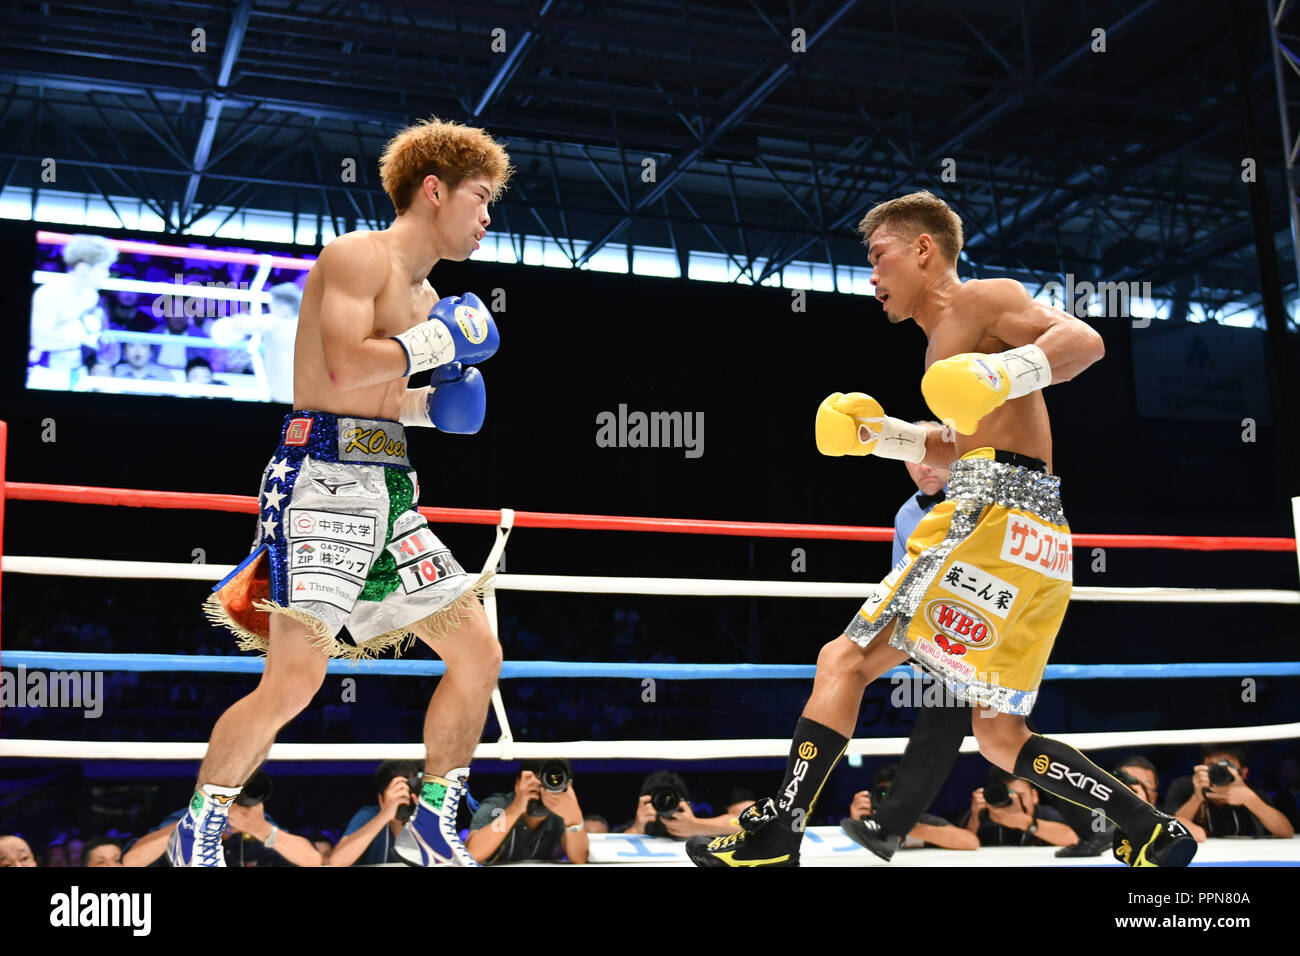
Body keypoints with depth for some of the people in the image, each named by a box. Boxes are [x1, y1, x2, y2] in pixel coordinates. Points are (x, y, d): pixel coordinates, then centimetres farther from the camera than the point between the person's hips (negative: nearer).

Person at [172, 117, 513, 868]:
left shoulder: (425, 296, 21)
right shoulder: (357, 254, -6)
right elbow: (346, 365, -22)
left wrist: (436, 402, 10)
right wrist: (437, 341, -10)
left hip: (389, 489, 9)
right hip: (324, 480, -9)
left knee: (479, 653, 6)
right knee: (295, 681, -15)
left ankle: (433, 825, 19)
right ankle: (200, 827, 9)